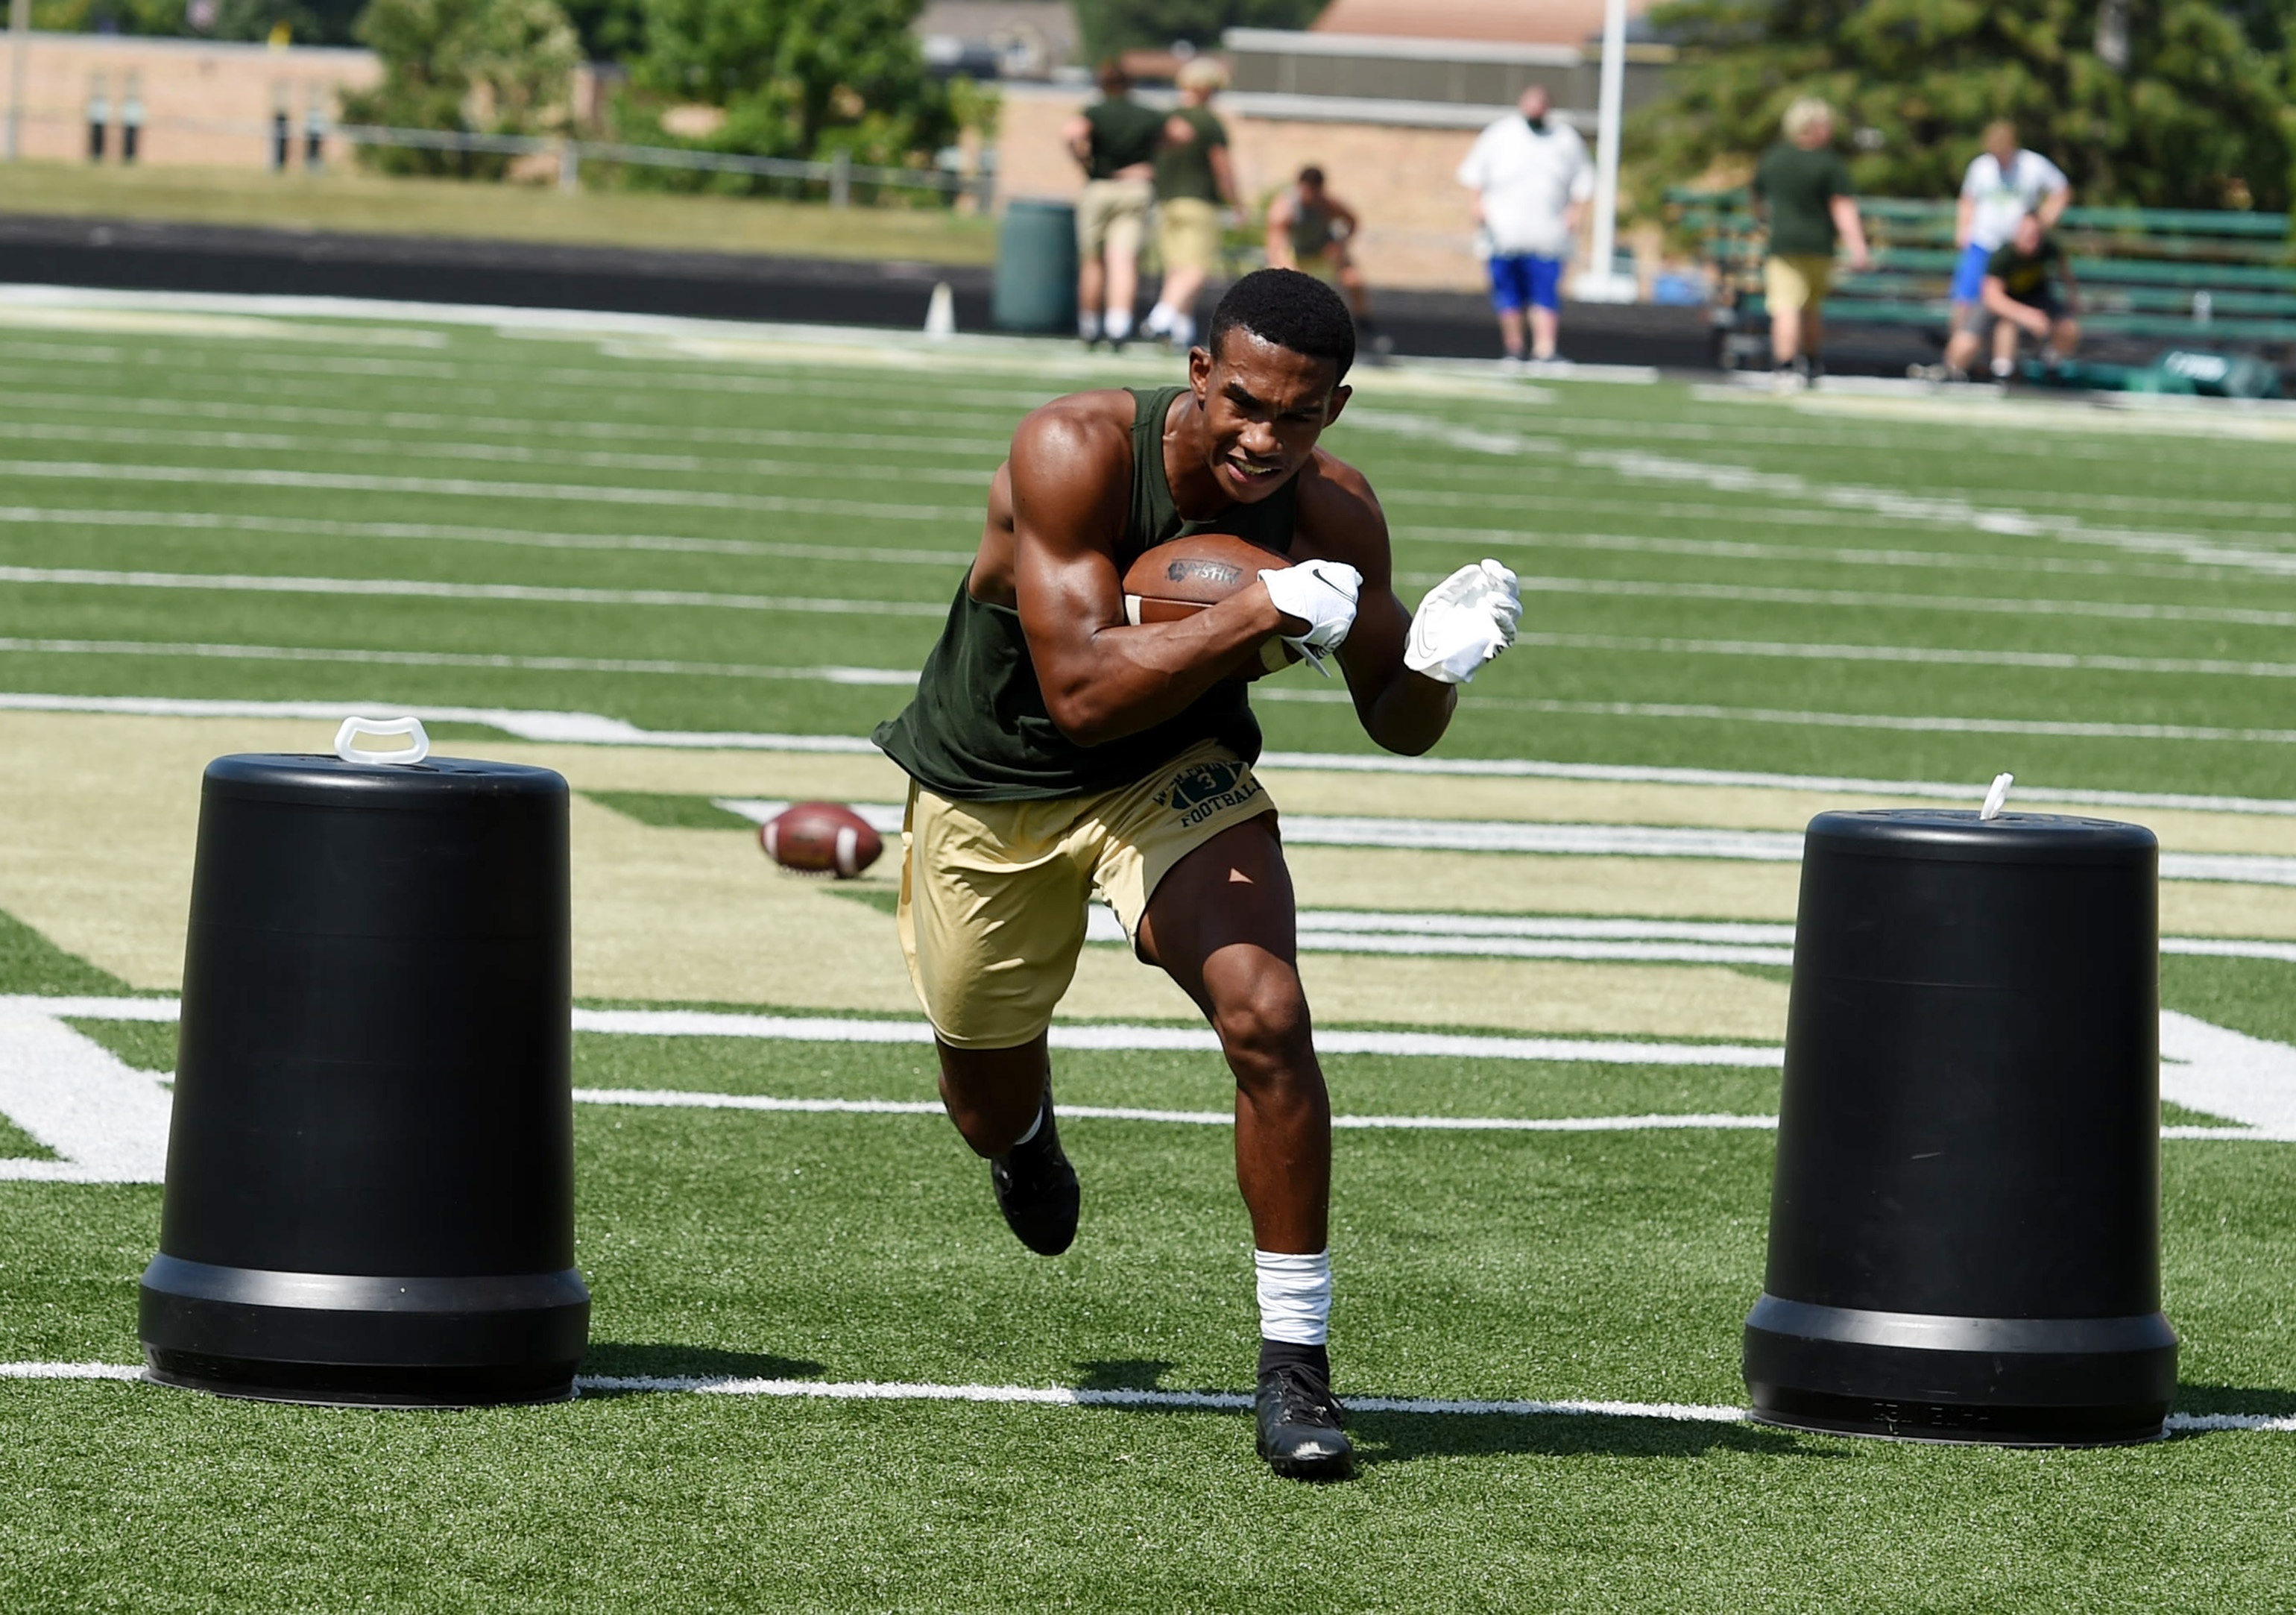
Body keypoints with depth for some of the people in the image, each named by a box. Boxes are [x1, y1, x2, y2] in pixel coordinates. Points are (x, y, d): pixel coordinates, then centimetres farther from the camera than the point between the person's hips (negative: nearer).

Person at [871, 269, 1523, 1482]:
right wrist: (1260, 614, -48)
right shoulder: (1075, 453, -33)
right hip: (991, 790, -1)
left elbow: (1393, 727, -8)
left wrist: (1431, 666, -31)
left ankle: (1295, 1361, -14)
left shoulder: (1333, 515, -21)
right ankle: (1024, 1139, 57)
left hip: (1175, 779, 1)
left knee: (1266, 1017, -24)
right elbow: (1081, 691, -40)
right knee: (989, 1100, 15)